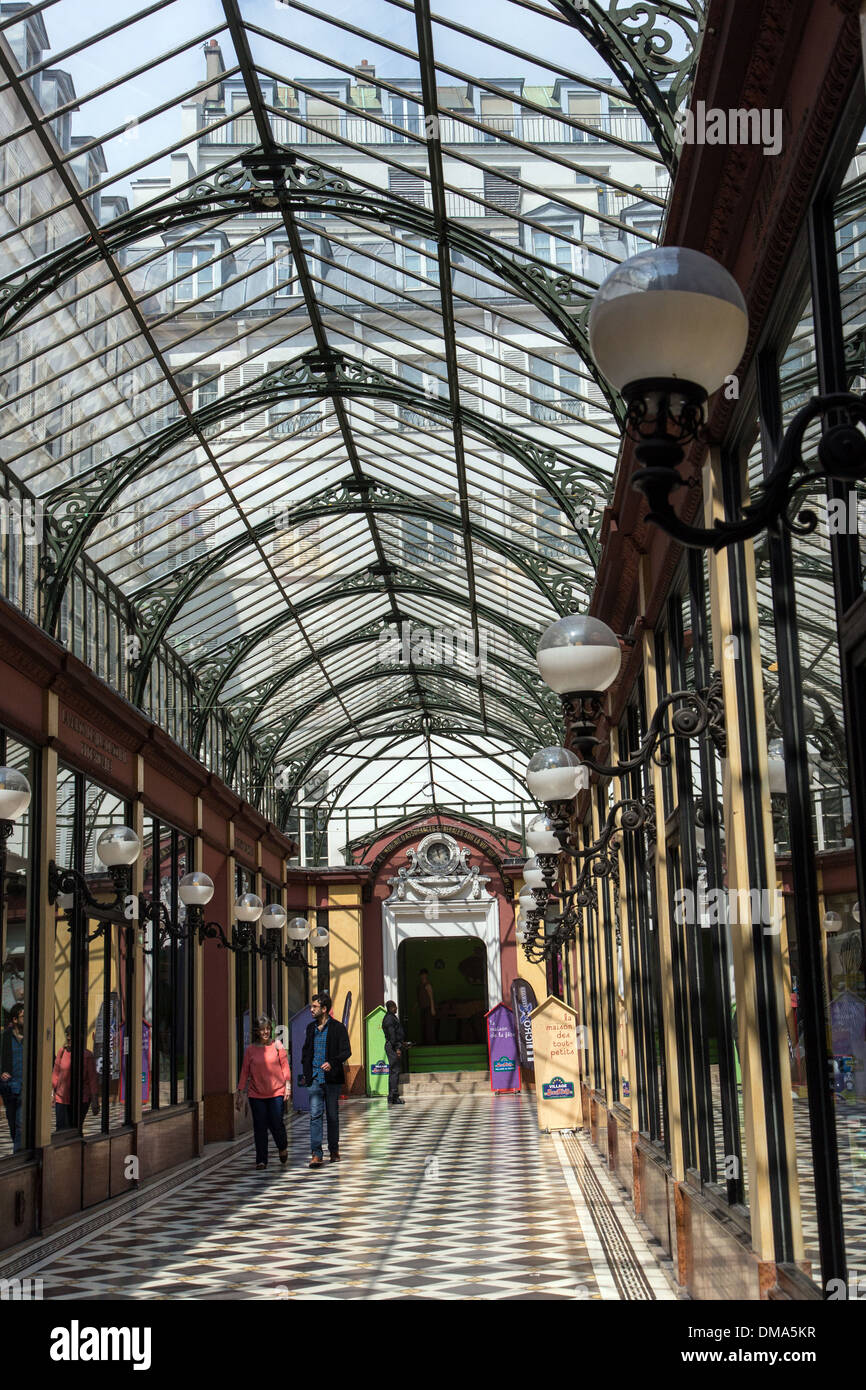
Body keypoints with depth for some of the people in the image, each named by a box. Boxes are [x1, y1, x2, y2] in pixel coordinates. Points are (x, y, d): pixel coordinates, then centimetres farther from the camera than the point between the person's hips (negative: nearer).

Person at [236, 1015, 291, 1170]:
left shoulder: (277, 1046, 2)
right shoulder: (250, 1050, 3)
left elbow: (285, 1067, 5)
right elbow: (244, 1072, 6)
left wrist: (288, 1085, -3)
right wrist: (240, 1093, 5)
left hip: (276, 1092, -1)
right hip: (256, 1094, 1)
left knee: (276, 1124, -6)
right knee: (260, 1127, 0)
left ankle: (283, 1148, 25)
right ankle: (261, 1160, 11)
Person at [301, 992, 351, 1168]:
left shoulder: (337, 1027, -4)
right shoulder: (311, 1028, 11)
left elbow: (346, 1051, -7)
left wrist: (332, 1062, -23)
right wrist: (305, 1072, 12)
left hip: (332, 1078, -3)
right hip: (314, 1079, 3)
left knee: (333, 1115, 7)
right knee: (315, 1115, -7)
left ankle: (334, 1150, 21)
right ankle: (316, 1154, -10)